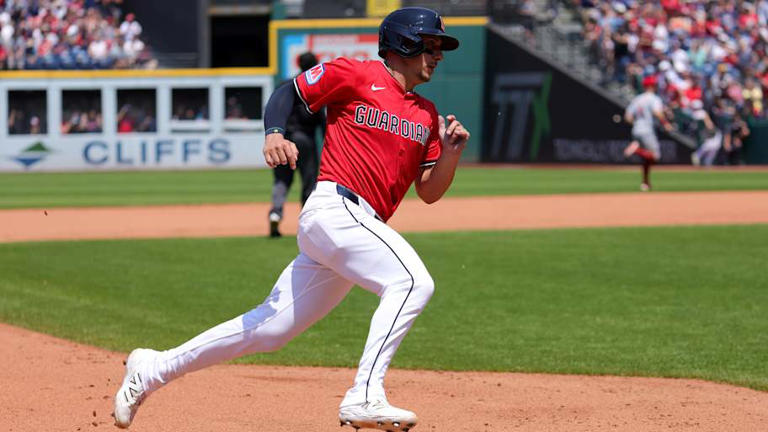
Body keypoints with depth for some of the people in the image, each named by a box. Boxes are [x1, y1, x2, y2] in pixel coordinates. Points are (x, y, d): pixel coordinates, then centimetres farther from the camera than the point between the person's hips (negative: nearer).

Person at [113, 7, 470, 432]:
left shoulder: (426, 115, 19)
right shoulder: (355, 75, 1)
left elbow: (429, 193, 17)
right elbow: (286, 93, 4)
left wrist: (451, 151, -1)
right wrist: (275, 133, -15)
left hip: (362, 227, 7)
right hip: (334, 208, -7)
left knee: (269, 328, 8)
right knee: (411, 281, -28)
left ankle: (152, 369, 20)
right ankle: (365, 397, -32)